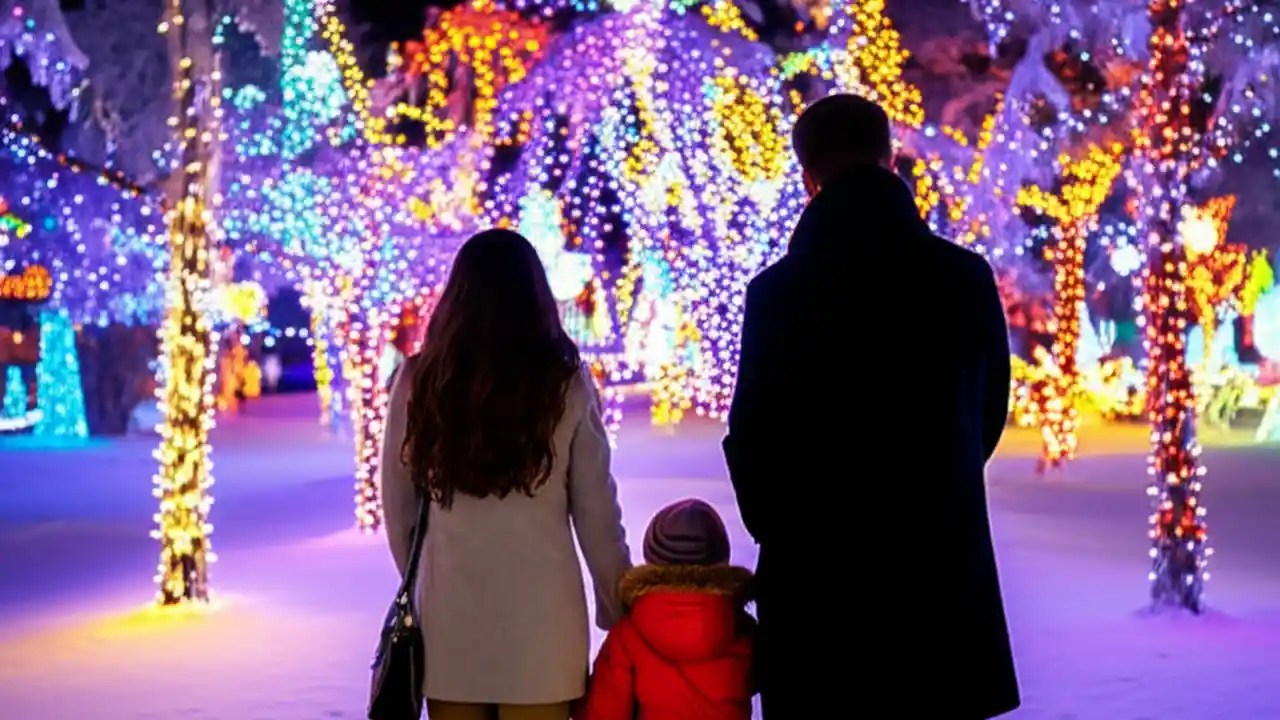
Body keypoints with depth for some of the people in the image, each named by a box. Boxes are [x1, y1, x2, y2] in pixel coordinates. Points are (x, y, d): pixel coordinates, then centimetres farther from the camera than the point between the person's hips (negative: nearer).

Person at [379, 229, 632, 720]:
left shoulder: (419, 380, -2)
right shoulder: (565, 382, -6)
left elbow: (398, 508, 6)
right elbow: (596, 514, -1)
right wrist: (619, 609, 11)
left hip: (448, 613, 1)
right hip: (540, 612, -1)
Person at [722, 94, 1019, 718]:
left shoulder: (778, 292, -11)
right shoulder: (967, 279, -2)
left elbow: (750, 439, -5)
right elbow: (990, 414, 7)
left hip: (818, 574, -2)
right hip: (945, 564, 2)